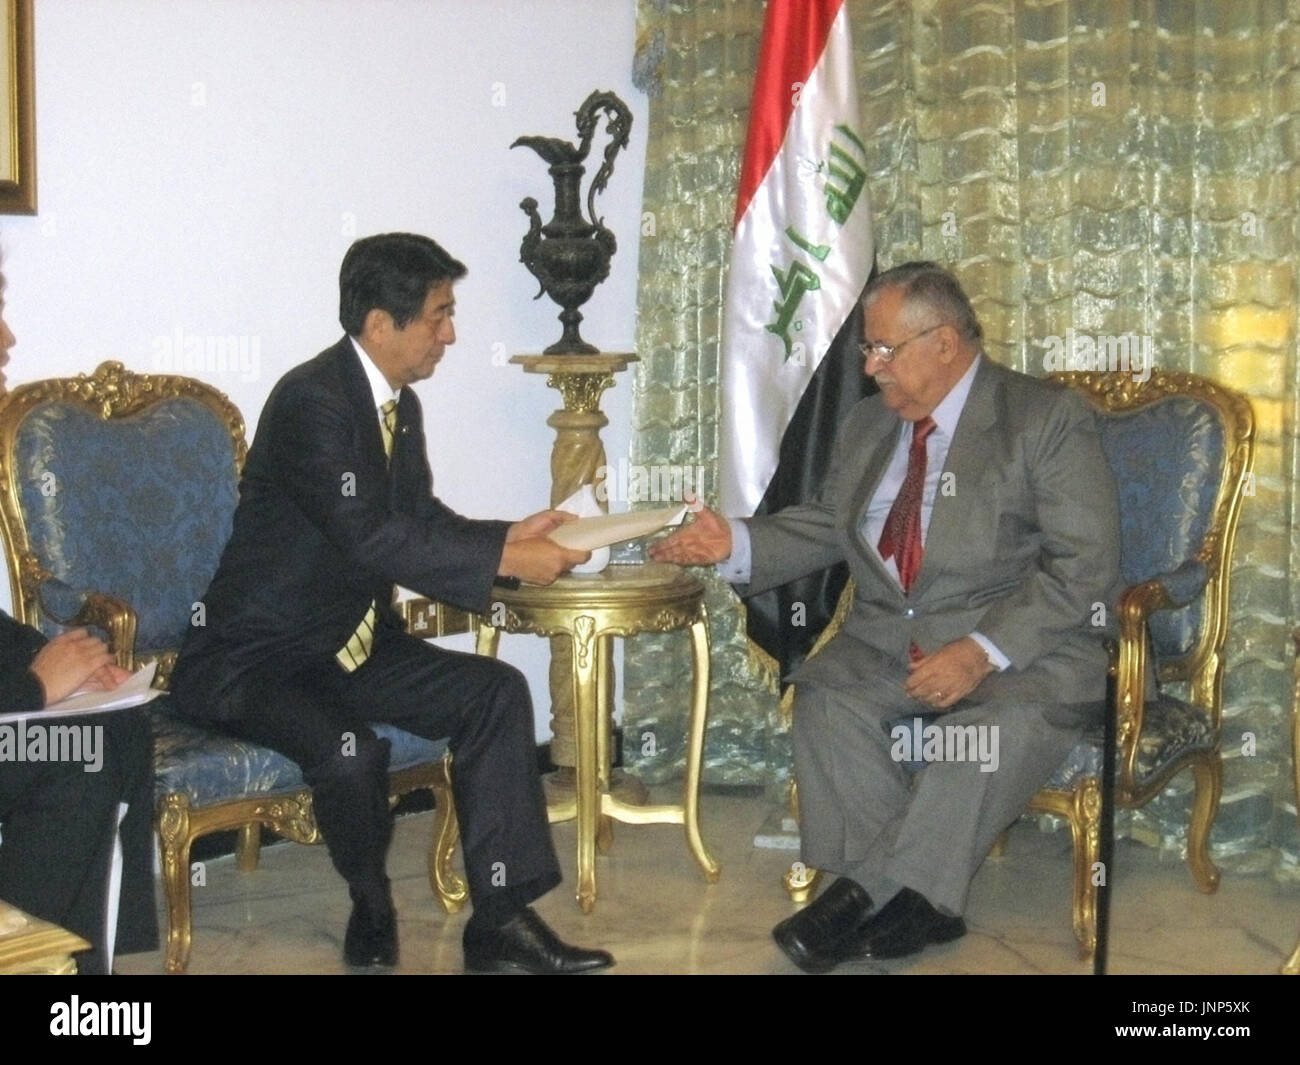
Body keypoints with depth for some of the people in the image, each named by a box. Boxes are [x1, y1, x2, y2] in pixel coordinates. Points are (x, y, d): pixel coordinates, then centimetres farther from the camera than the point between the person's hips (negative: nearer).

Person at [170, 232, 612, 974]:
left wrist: (510, 535, -2)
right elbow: (372, 539, -28)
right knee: (349, 746, -34)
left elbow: (423, 519, 16)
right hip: (254, 660, -9)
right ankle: (372, 907, -2)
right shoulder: (312, 400, -21)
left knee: (498, 692, -7)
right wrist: (507, 562, -24)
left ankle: (502, 920, -5)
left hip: (353, 645, 9)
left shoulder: (400, 405, 7)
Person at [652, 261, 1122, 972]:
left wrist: (984, 650, -22)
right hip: (888, 637, 5)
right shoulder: (869, 424, 16)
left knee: (1005, 721, -35)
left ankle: (867, 892, -25)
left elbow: (1084, 566, -12)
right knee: (826, 696, -25)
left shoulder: (1047, 420, -4)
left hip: (1020, 639, -5)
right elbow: (826, 528, 20)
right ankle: (909, 904, -21)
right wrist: (736, 543, 0)